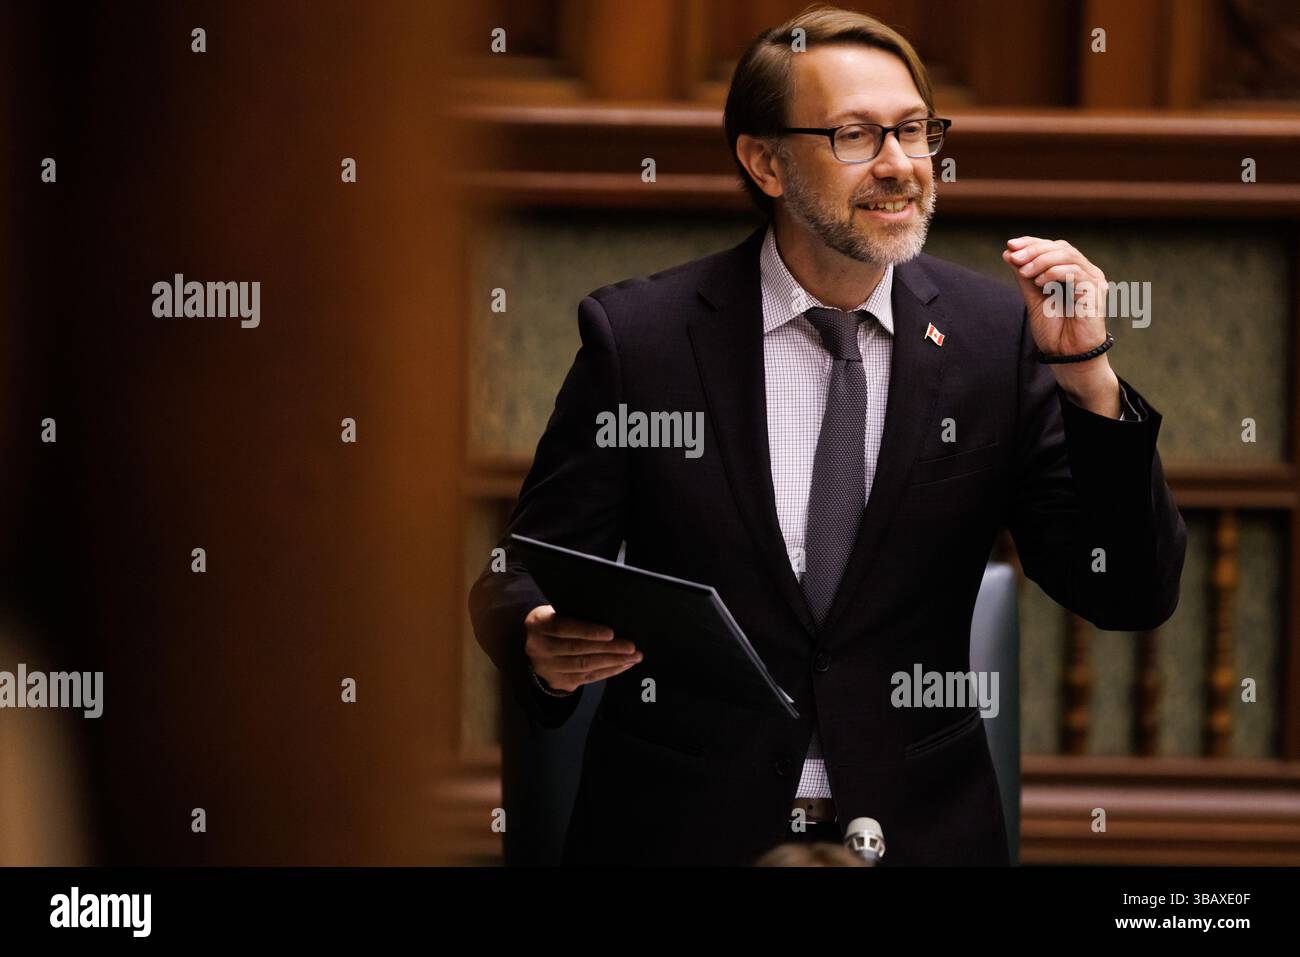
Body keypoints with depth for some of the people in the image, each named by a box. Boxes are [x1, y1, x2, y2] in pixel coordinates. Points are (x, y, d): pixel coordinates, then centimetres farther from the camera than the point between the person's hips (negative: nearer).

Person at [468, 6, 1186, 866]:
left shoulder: (997, 335, -3)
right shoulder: (638, 335, -6)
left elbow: (1132, 599, -6)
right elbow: (524, 576, -1)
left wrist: (1086, 375, -18)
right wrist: (544, 646, -25)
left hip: (921, 830, 1)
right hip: (682, 831, -1)